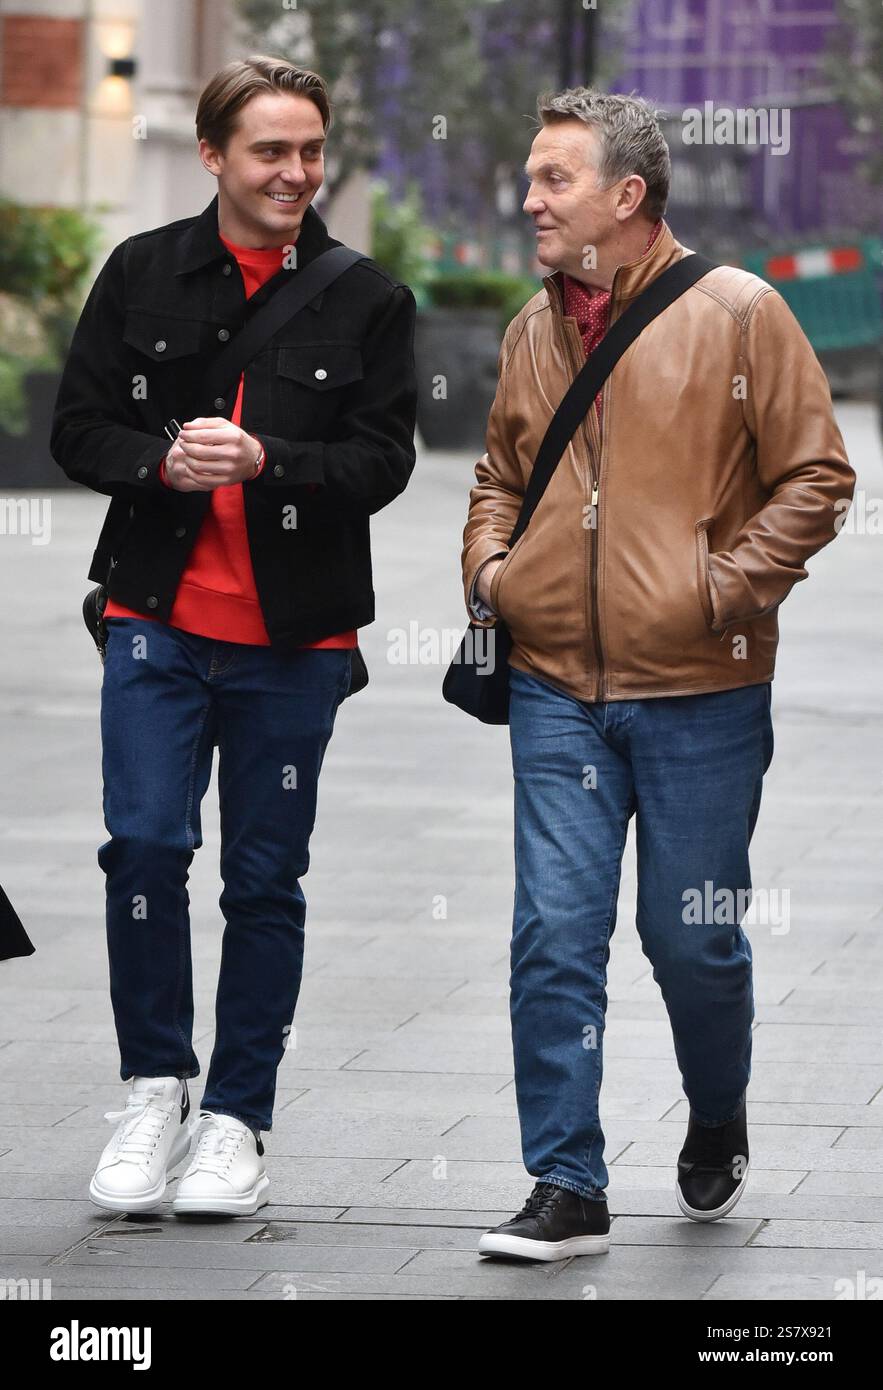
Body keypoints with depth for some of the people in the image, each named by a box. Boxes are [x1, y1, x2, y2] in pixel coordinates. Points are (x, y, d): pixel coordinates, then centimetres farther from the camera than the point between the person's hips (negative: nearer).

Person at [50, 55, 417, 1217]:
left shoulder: (368, 300, 2)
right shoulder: (143, 273, 4)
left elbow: (384, 460, -3)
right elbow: (78, 427, 5)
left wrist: (268, 461, -20)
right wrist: (163, 463, -15)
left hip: (295, 636, 0)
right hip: (160, 618, 0)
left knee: (266, 877, 5)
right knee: (144, 844, -9)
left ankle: (237, 1117, 16)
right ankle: (156, 1087, 9)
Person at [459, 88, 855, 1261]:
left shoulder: (737, 314, -4)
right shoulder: (534, 330, 11)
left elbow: (815, 476, -3)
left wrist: (724, 588, -10)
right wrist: (488, 568, 7)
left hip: (700, 692, -4)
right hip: (556, 689, 4)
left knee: (693, 939, 5)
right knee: (555, 933, -4)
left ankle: (718, 1128, 33)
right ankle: (567, 1188, 1)